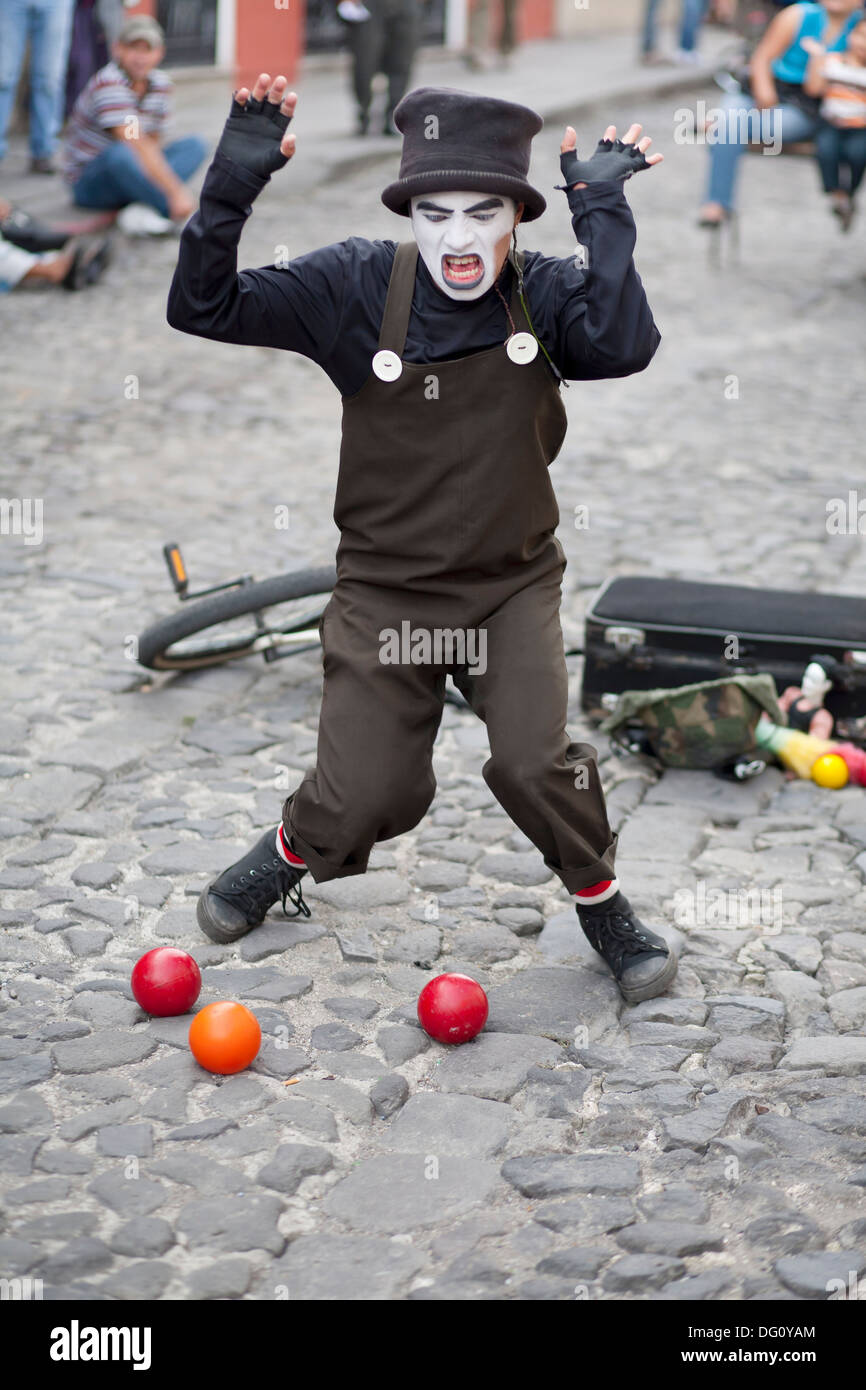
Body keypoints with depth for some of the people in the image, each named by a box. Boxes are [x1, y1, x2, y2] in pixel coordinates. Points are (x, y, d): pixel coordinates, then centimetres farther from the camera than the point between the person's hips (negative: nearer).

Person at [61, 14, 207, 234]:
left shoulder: (161, 83, 2)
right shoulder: (108, 83, -23)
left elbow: (153, 141, 5)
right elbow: (136, 145, -33)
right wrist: (177, 192, -40)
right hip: (88, 182, -7)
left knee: (194, 145, -11)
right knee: (120, 152, -39)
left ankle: (143, 210, -32)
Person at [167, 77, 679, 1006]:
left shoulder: (547, 293, -9)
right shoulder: (356, 285, -10)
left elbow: (623, 346, -30)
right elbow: (204, 308, -14)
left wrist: (603, 212, -29)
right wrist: (232, 187, -27)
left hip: (513, 587, 0)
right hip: (387, 588, 0)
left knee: (535, 763, -15)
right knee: (366, 798, 2)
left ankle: (603, 906, 16)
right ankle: (292, 852, 39)